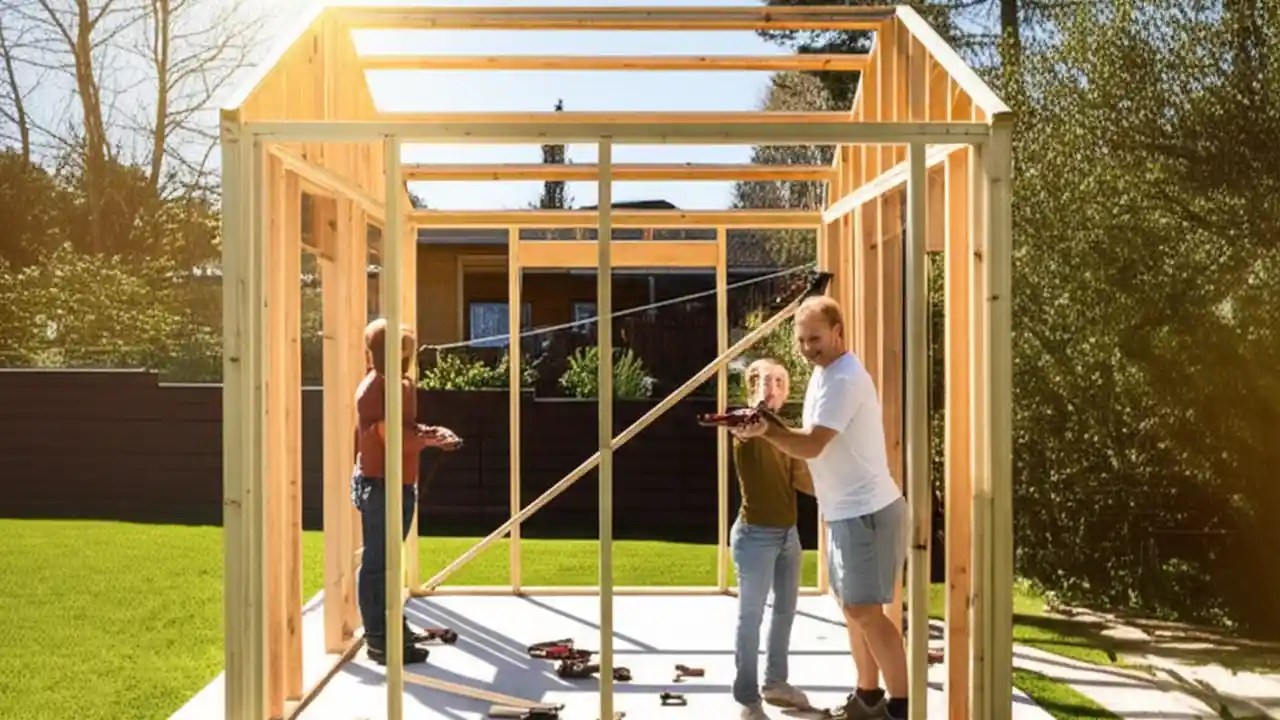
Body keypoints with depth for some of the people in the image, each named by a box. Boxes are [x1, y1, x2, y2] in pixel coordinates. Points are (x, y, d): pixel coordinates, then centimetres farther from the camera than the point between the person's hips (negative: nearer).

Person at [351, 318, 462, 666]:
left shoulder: (392, 385, 15)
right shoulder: (377, 387, -17)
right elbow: (394, 439, -25)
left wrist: (428, 433, 4)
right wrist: (431, 439, -16)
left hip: (394, 484, 11)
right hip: (381, 486, -11)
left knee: (385, 560, 19)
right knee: (377, 563, -4)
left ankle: (394, 627, 30)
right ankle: (379, 640, 1)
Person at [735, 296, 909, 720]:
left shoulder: (844, 379, -19)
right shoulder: (824, 373, 13)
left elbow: (811, 446, -24)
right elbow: (812, 442, 16)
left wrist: (766, 430, -27)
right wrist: (770, 430, 3)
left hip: (868, 511, -10)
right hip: (846, 510, 11)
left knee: (865, 610, -8)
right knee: (851, 605, 17)